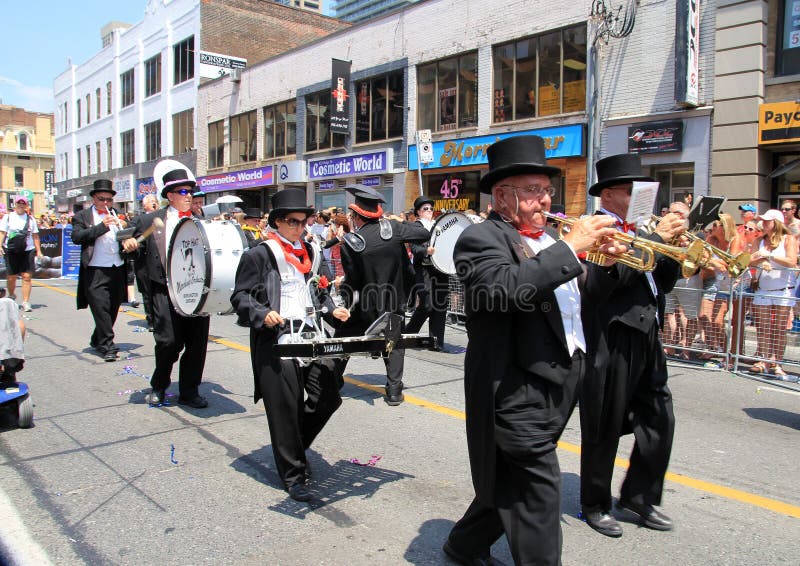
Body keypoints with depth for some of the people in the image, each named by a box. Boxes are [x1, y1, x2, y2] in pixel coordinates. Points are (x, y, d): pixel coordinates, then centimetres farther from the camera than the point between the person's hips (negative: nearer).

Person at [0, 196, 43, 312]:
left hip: (28, 250, 0)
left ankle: (26, 302, -6)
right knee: (11, 277, 3)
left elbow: (35, 236, 13)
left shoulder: (30, 218, 11)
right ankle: (11, 296, 31)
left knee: (27, 277, -8)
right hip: (11, 250, 0)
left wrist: (38, 251, 9)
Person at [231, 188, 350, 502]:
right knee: (285, 409, -1)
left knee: (328, 397, 4)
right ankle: (293, 476, 15)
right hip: (276, 341, -6)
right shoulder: (259, 254, -3)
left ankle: (292, 447, 29)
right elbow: (240, 296, -4)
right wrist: (263, 314, -21)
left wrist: (332, 310, 8)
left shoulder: (310, 252, 18)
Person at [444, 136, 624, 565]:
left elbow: (581, 295, 19)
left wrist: (605, 263, 1)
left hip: (559, 384, 9)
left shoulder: (548, 237, 16)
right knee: (539, 491, -5)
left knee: (513, 480, 20)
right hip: (520, 389, -9)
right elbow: (508, 288, -30)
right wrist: (571, 247, -25)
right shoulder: (481, 239, -10)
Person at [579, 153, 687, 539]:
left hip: (646, 340, 8)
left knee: (659, 420, 13)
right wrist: (656, 239, -19)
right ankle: (595, 504, 22)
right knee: (605, 427, 4)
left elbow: (664, 284, 16)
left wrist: (674, 246, 0)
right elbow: (616, 275, -24)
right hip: (613, 340, -8)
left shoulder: (639, 229, 16)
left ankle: (639, 496, 31)